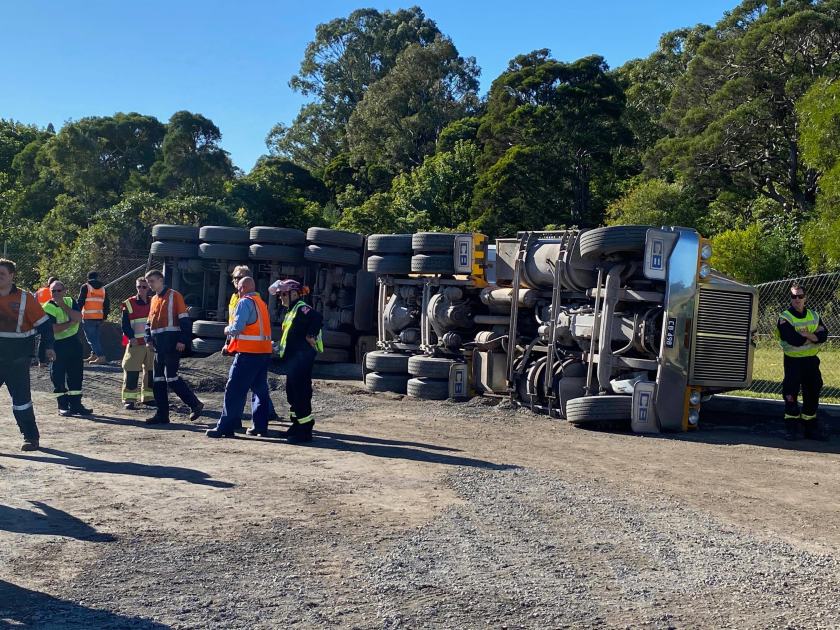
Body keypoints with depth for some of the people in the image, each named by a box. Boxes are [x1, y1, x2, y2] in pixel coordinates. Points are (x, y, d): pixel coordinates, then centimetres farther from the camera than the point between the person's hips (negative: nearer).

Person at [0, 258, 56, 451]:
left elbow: (43, 323, -3)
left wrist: (48, 346, -9)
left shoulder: (25, 298, -5)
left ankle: (31, 437, 11)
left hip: (18, 358, -4)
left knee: (21, 397, 0)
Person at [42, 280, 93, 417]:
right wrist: (71, 322, -15)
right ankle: (63, 406, 8)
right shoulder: (47, 308, -9)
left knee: (76, 374, 7)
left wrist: (62, 304, -14)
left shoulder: (70, 301, 6)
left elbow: (78, 317, -12)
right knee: (58, 377, 0)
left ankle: (75, 404, 15)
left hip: (74, 343, 5)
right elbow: (53, 329, -21)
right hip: (58, 345, -5)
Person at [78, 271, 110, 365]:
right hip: (99, 318, 5)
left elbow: (80, 302, -7)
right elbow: (107, 304, 15)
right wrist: (104, 316, 22)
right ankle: (94, 355, 20)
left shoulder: (86, 287, -1)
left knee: (92, 338, -5)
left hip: (88, 318, -5)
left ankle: (101, 357, -14)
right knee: (96, 337, 18)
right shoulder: (103, 289, 14)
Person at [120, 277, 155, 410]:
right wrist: (131, 337, -16)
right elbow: (125, 325, -4)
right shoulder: (129, 304, -1)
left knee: (151, 370, 9)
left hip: (152, 343, 4)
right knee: (131, 372, -6)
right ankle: (129, 399, 0)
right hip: (135, 343, -3)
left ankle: (148, 397, 19)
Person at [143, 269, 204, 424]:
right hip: (159, 345, 8)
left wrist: (183, 340, -18)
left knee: (171, 377, -12)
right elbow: (150, 322, 24)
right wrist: (148, 338, 8)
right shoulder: (154, 299, 18)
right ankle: (162, 414, 13)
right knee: (158, 379, 7)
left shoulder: (174, 296, -5)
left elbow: (184, 319, -11)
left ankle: (195, 404, 0)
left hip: (172, 344, -8)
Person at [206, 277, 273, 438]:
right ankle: (260, 426, 15)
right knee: (260, 390, 13)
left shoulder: (245, 302, -8)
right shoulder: (261, 303, 18)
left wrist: (227, 330, 4)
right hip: (264, 352, 9)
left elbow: (238, 326, -18)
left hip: (248, 353, -8)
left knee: (234, 390, -5)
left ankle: (225, 427, -6)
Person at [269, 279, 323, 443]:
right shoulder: (291, 311, 19)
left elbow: (318, 318, -31)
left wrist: (311, 336, -25)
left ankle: (305, 431, -5)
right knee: (292, 392, 16)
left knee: (301, 392, -9)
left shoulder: (302, 309, -14)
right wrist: (280, 346, 17)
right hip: (293, 358, 11)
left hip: (302, 359, -11)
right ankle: (297, 425, 27)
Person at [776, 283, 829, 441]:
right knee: (791, 394, -2)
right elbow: (793, 340, -22)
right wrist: (814, 335, -10)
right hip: (793, 361, -5)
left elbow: (823, 335, -6)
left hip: (811, 360, 5)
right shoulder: (785, 318, -8)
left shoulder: (814, 316, 8)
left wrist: (806, 335, -22)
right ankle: (791, 427, 7)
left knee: (812, 393, 10)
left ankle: (810, 426, 21)